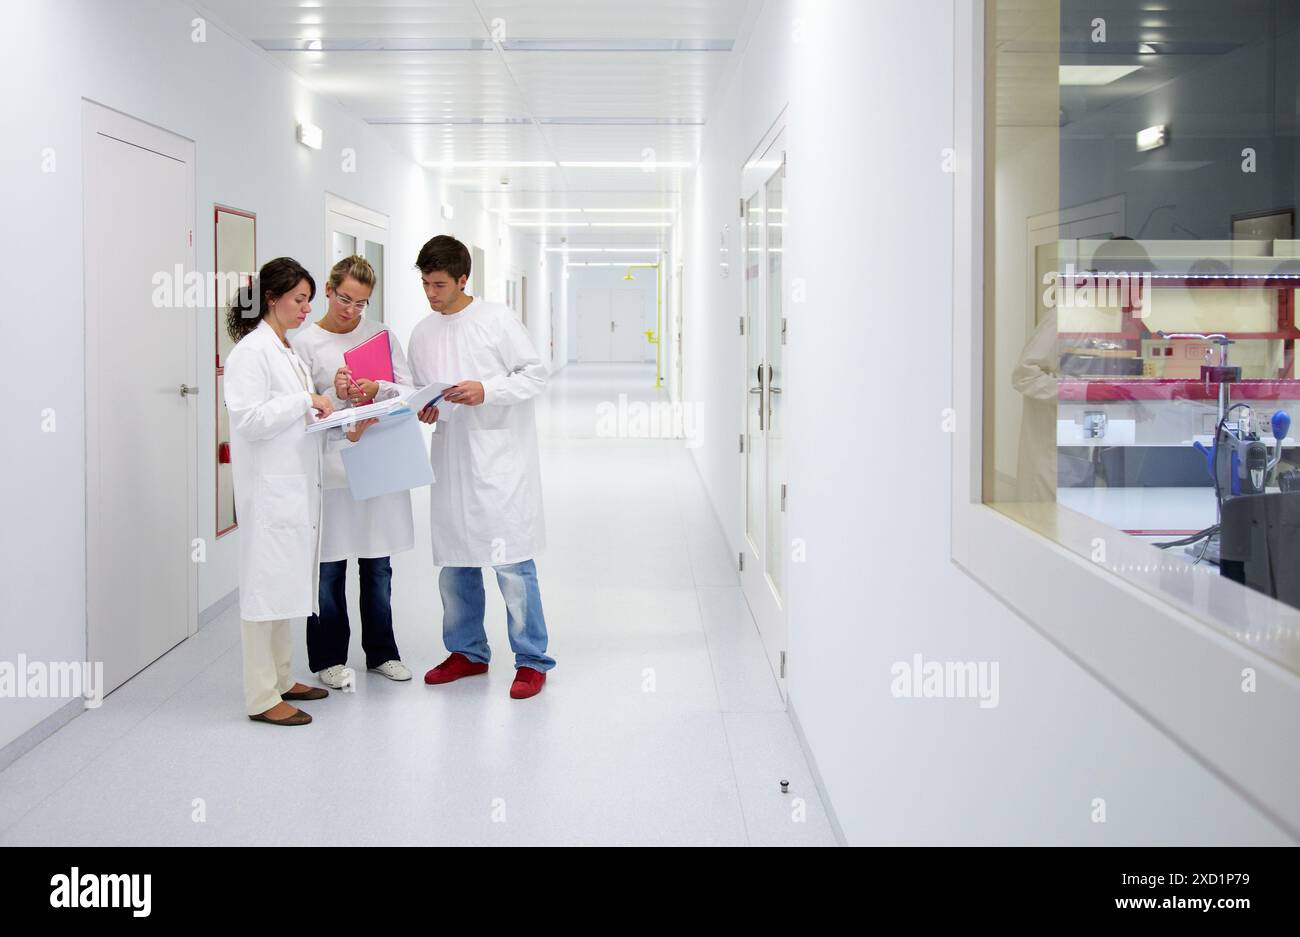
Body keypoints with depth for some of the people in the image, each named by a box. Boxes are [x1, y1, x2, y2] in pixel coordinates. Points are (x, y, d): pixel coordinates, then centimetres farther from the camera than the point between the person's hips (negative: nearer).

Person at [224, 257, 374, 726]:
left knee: (285, 585, 14)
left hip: (296, 488, 9)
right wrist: (306, 401, -17)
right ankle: (261, 698, 1)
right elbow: (249, 419, -20)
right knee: (265, 586, -5)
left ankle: (281, 679, 24)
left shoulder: (288, 353, 17)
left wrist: (344, 429, 5)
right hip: (268, 489, -9)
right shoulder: (251, 351, -11)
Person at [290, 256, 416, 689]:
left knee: (378, 564, 12)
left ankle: (381, 652, 24)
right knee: (329, 565, 2)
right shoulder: (305, 341, -1)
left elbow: (408, 390, 5)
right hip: (330, 463, -3)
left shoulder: (380, 334, 8)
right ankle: (329, 657, 15)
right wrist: (335, 395, -20)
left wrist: (379, 389, -14)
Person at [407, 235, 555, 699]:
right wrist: (423, 411, -2)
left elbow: (535, 373, -5)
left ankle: (532, 660, 3)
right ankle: (468, 651, 27)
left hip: (500, 458, -6)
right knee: (454, 561, 12)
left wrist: (486, 390, -18)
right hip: (450, 459, 6)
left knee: (511, 561, -7)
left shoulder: (497, 320, -5)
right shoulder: (422, 334, 11)